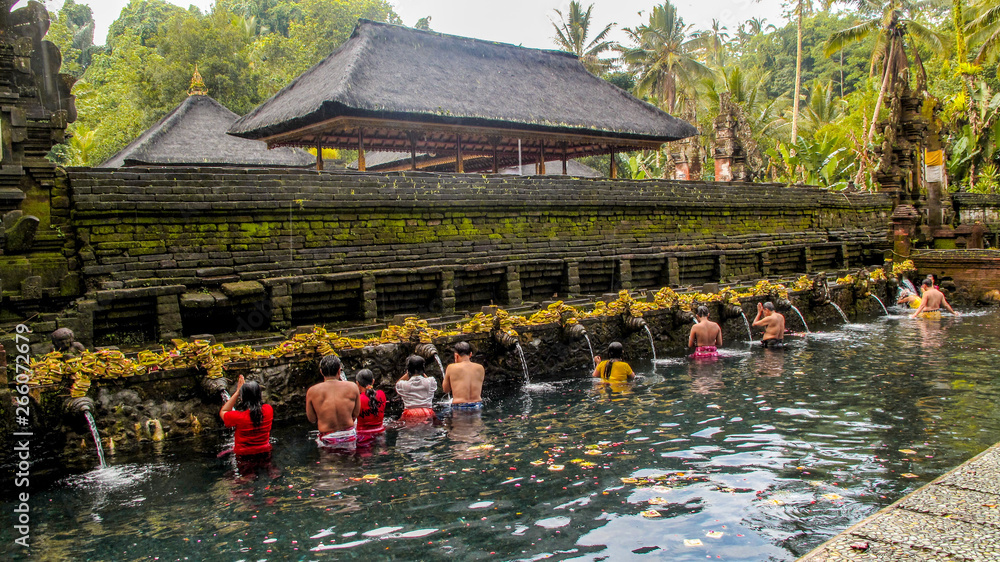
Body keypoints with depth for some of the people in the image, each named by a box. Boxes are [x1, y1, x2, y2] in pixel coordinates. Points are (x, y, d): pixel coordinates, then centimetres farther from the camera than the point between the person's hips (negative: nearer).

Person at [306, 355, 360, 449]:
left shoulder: (312, 391, -7)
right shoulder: (352, 387, -4)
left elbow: (312, 419, 2)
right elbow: (355, 414, 4)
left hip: (327, 440, -1)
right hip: (349, 435, 1)